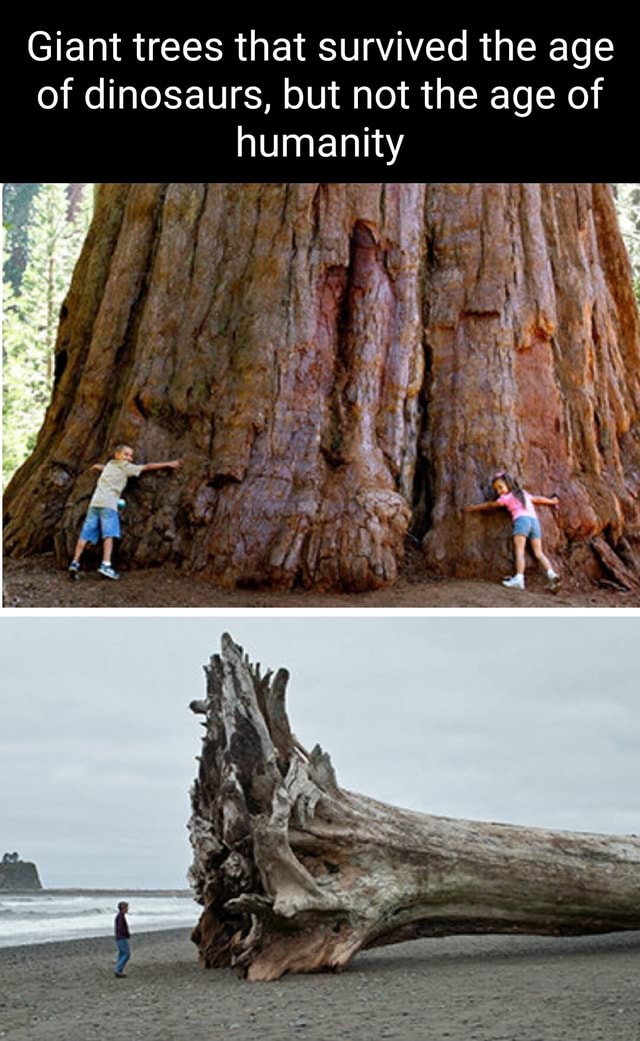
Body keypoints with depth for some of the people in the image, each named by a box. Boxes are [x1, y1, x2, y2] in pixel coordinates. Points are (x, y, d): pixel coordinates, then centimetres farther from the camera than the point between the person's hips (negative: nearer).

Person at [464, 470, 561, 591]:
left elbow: (489, 505, 19)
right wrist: (552, 501, 58)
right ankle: (551, 573, -18)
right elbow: (539, 499, 41)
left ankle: (519, 578, -29)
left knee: (519, 551, -15)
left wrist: (472, 508, 29)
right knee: (538, 553, 1)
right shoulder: (524, 494, 29)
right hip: (534, 519, 6)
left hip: (521, 519, -6)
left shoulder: (507, 497, 12)